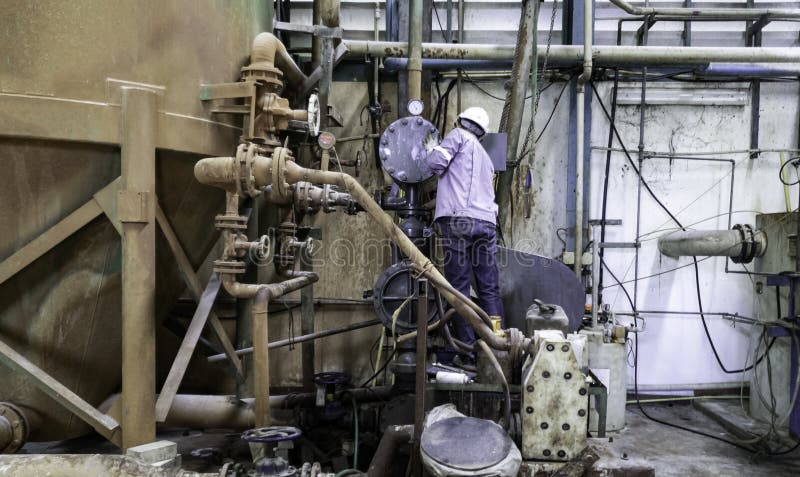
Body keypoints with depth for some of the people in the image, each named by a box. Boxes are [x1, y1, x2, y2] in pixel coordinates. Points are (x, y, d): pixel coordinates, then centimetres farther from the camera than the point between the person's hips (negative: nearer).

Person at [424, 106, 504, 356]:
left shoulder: (459, 136, 11)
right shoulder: (486, 158, 33)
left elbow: (437, 162, -3)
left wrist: (432, 149, 20)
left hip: (458, 219, -6)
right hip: (487, 222, 7)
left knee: (459, 286, -6)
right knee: (489, 289, 4)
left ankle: (466, 345, -8)